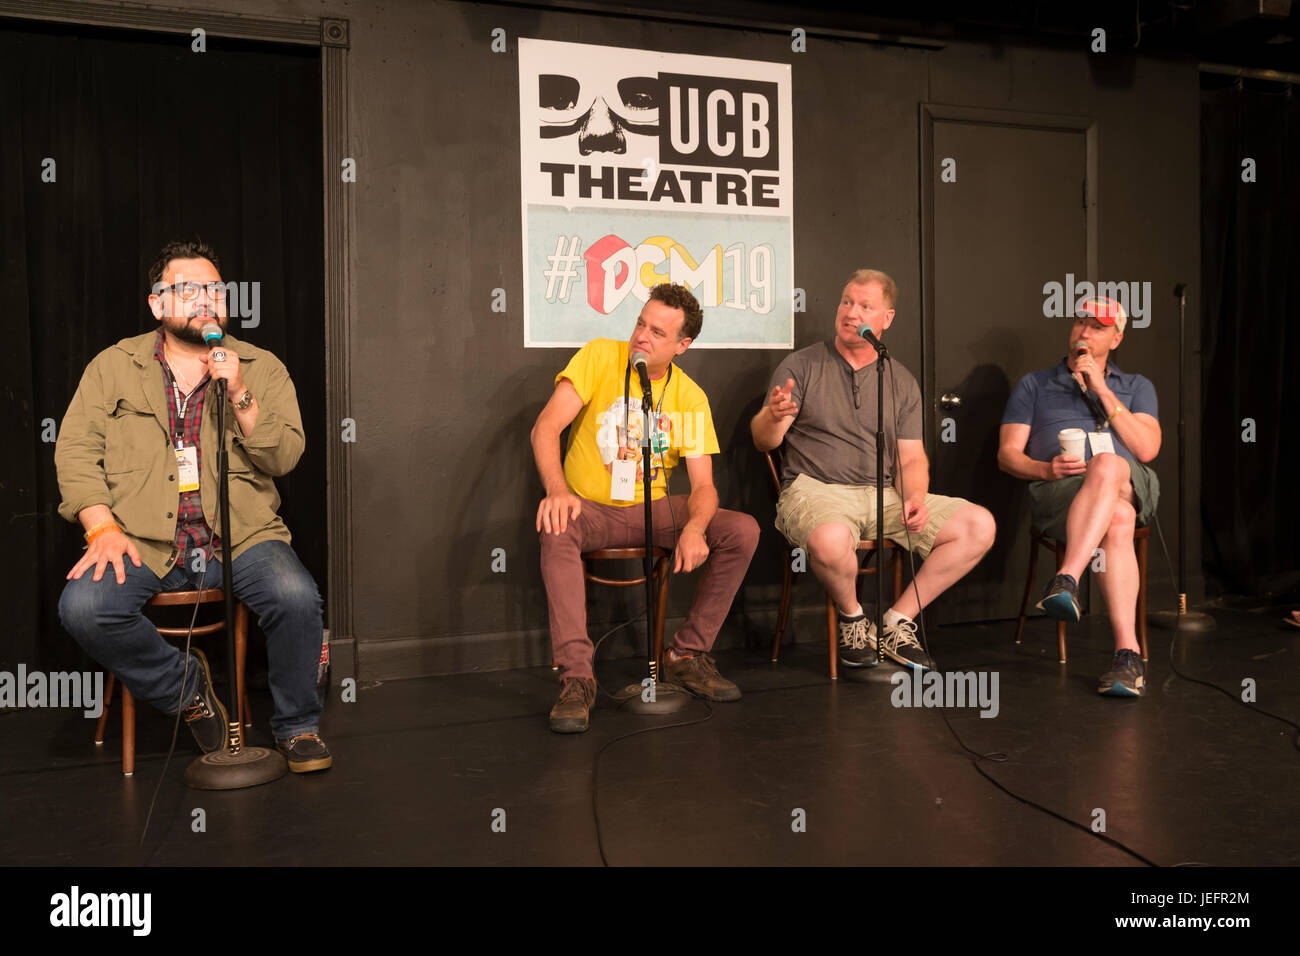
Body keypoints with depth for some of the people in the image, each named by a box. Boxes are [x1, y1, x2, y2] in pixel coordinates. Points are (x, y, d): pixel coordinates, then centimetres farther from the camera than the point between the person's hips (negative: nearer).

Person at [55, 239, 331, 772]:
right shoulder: (113, 367, 13)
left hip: (240, 537, 0)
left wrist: (239, 395, -13)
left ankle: (297, 726, -1)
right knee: (82, 607, -28)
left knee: (296, 598, -28)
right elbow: (76, 451, 6)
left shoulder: (261, 369, 11)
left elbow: (284, 457, 1)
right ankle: (184, 685, 1)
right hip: (142, 541, 1)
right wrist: (103, 528, -9)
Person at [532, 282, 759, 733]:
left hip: (653, 509, 3)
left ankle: (686, 655, -6)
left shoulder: (690, 398, -1)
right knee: (556, 529, -38)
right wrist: (557, 489, -35)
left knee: (743, 530, -17)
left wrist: (694, 527, -30)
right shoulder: (600, 357, -7)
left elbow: (703, 485, -6)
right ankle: (576, 676, -32)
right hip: (590, 506, -3)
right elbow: (545, 428, -16)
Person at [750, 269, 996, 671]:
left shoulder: (901, 382, 15)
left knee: (980, 525, -13)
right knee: (830, 539, -40)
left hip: (884, 495, 4)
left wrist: (914, 498, -11)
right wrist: (773, 417, -27)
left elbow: (912, 458, 11)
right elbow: (764, 442, -3)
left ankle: (897, 621, -1)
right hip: (815, 488, -4)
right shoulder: (801, 366, 4)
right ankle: (852, 617, -5)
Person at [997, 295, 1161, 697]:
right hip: (1057, 490, -1)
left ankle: (1067, 580, -50)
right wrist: (1046, 469, -10)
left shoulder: (1136, 387, 27)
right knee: (1117, 521, -38)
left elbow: (1146, 449, 7)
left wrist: (1103, 391, 2)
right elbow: (1007, 454, 13)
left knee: (1106, 466, -39)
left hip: (1129, 484, 1)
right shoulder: (1034, 385, 24)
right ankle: (1127, 652, -48)